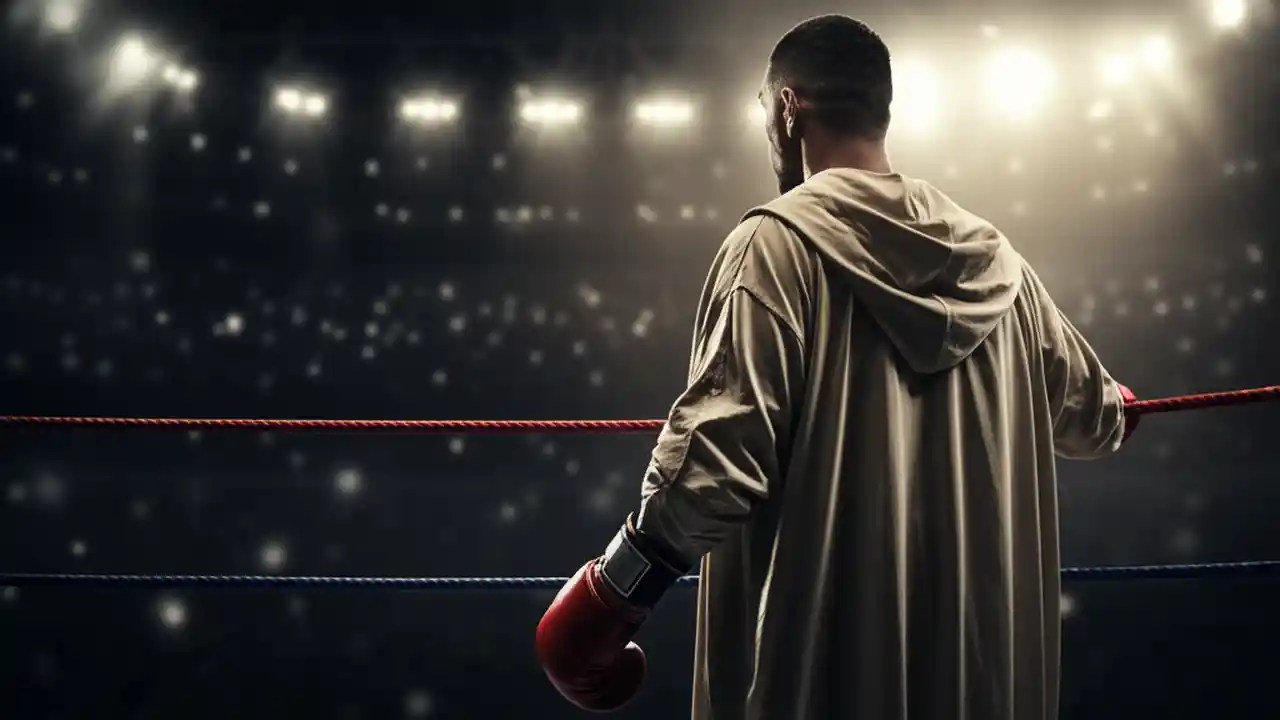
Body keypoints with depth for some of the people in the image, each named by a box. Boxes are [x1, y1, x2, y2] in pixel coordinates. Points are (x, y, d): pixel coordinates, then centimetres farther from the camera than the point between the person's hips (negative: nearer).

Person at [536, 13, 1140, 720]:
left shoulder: (778, 243, -11)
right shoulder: (993, 259, 6)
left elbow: (716, 459, -20)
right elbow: (1088, 412, 19)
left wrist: (615, 590, -6)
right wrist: (1116, 409, 43)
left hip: (819, 657, -5)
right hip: (981, 649, 6)